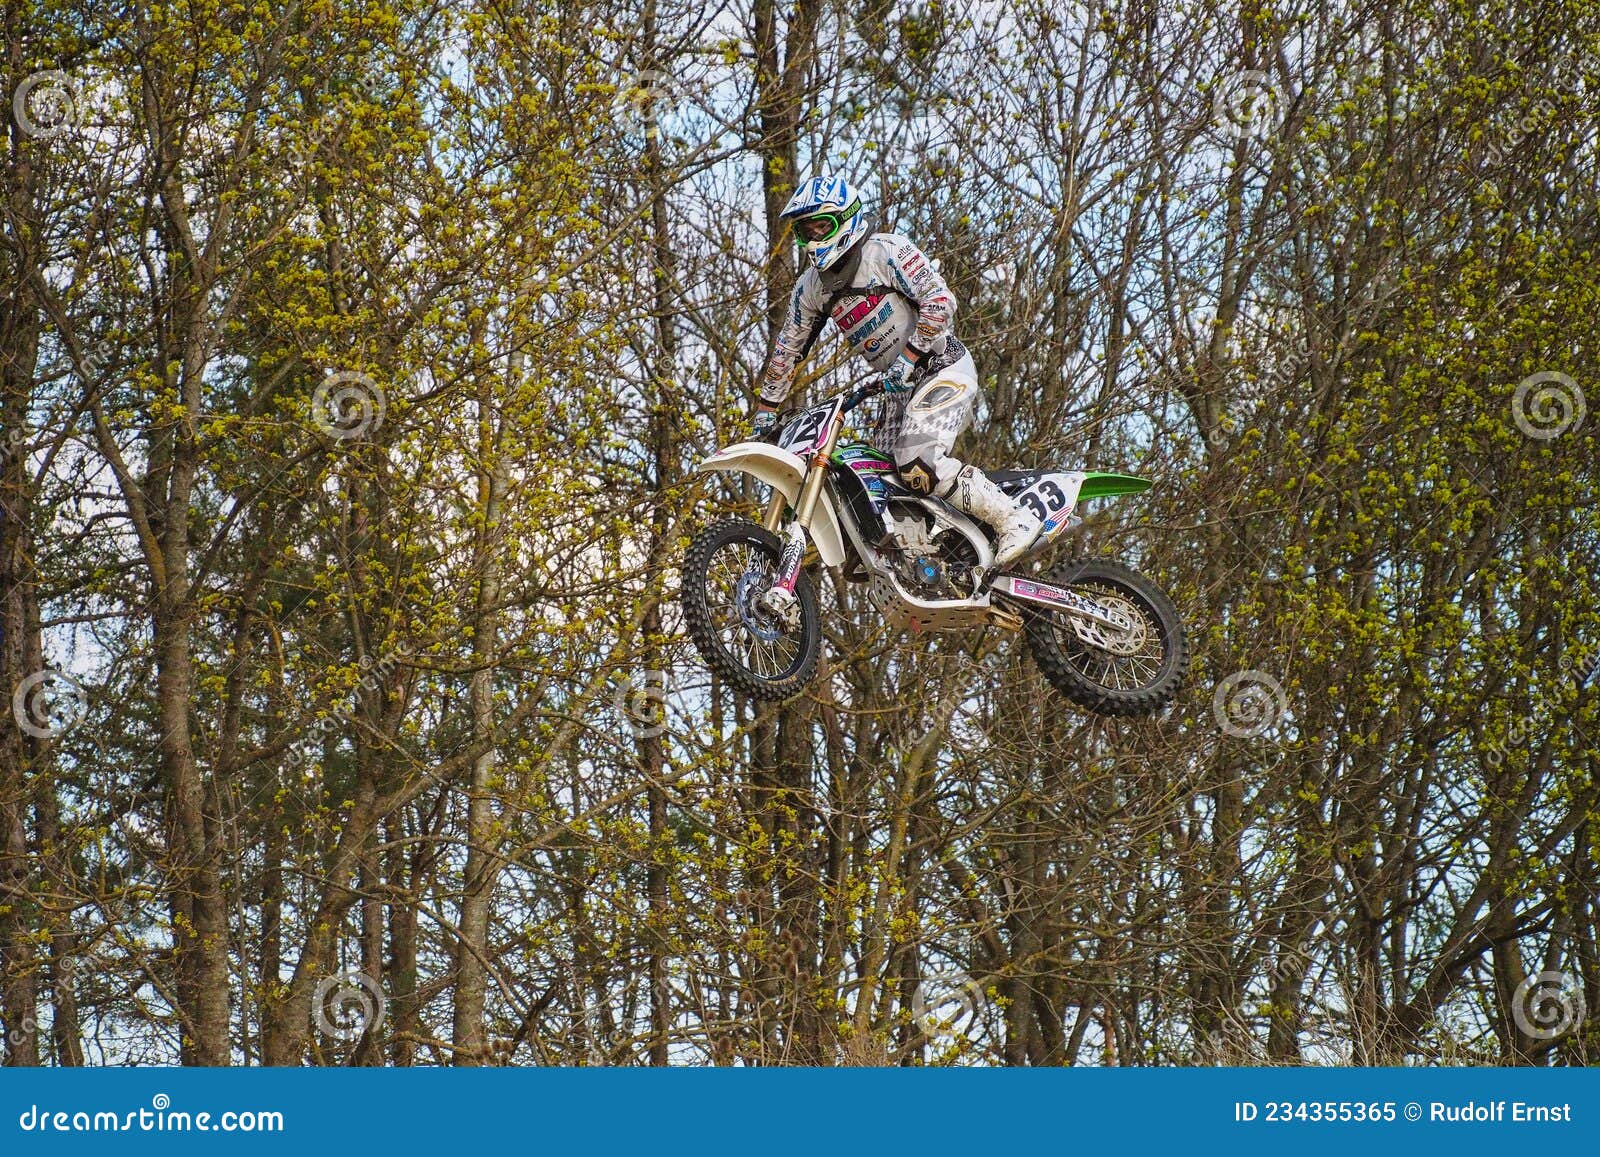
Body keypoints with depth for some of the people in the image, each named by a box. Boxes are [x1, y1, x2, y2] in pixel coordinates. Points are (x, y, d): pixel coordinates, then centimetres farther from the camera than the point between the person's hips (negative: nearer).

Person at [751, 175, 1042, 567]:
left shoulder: (886, 251, -11)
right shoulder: (811, 287, 11)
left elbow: (940, 299, -20)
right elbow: (788, 347, 19)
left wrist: (908, 358, -25)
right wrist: (766, 409, 14)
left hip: (942, 369, -9)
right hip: (900, 387, 9)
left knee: (917, 464, -28)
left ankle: (1014, 519, -22)